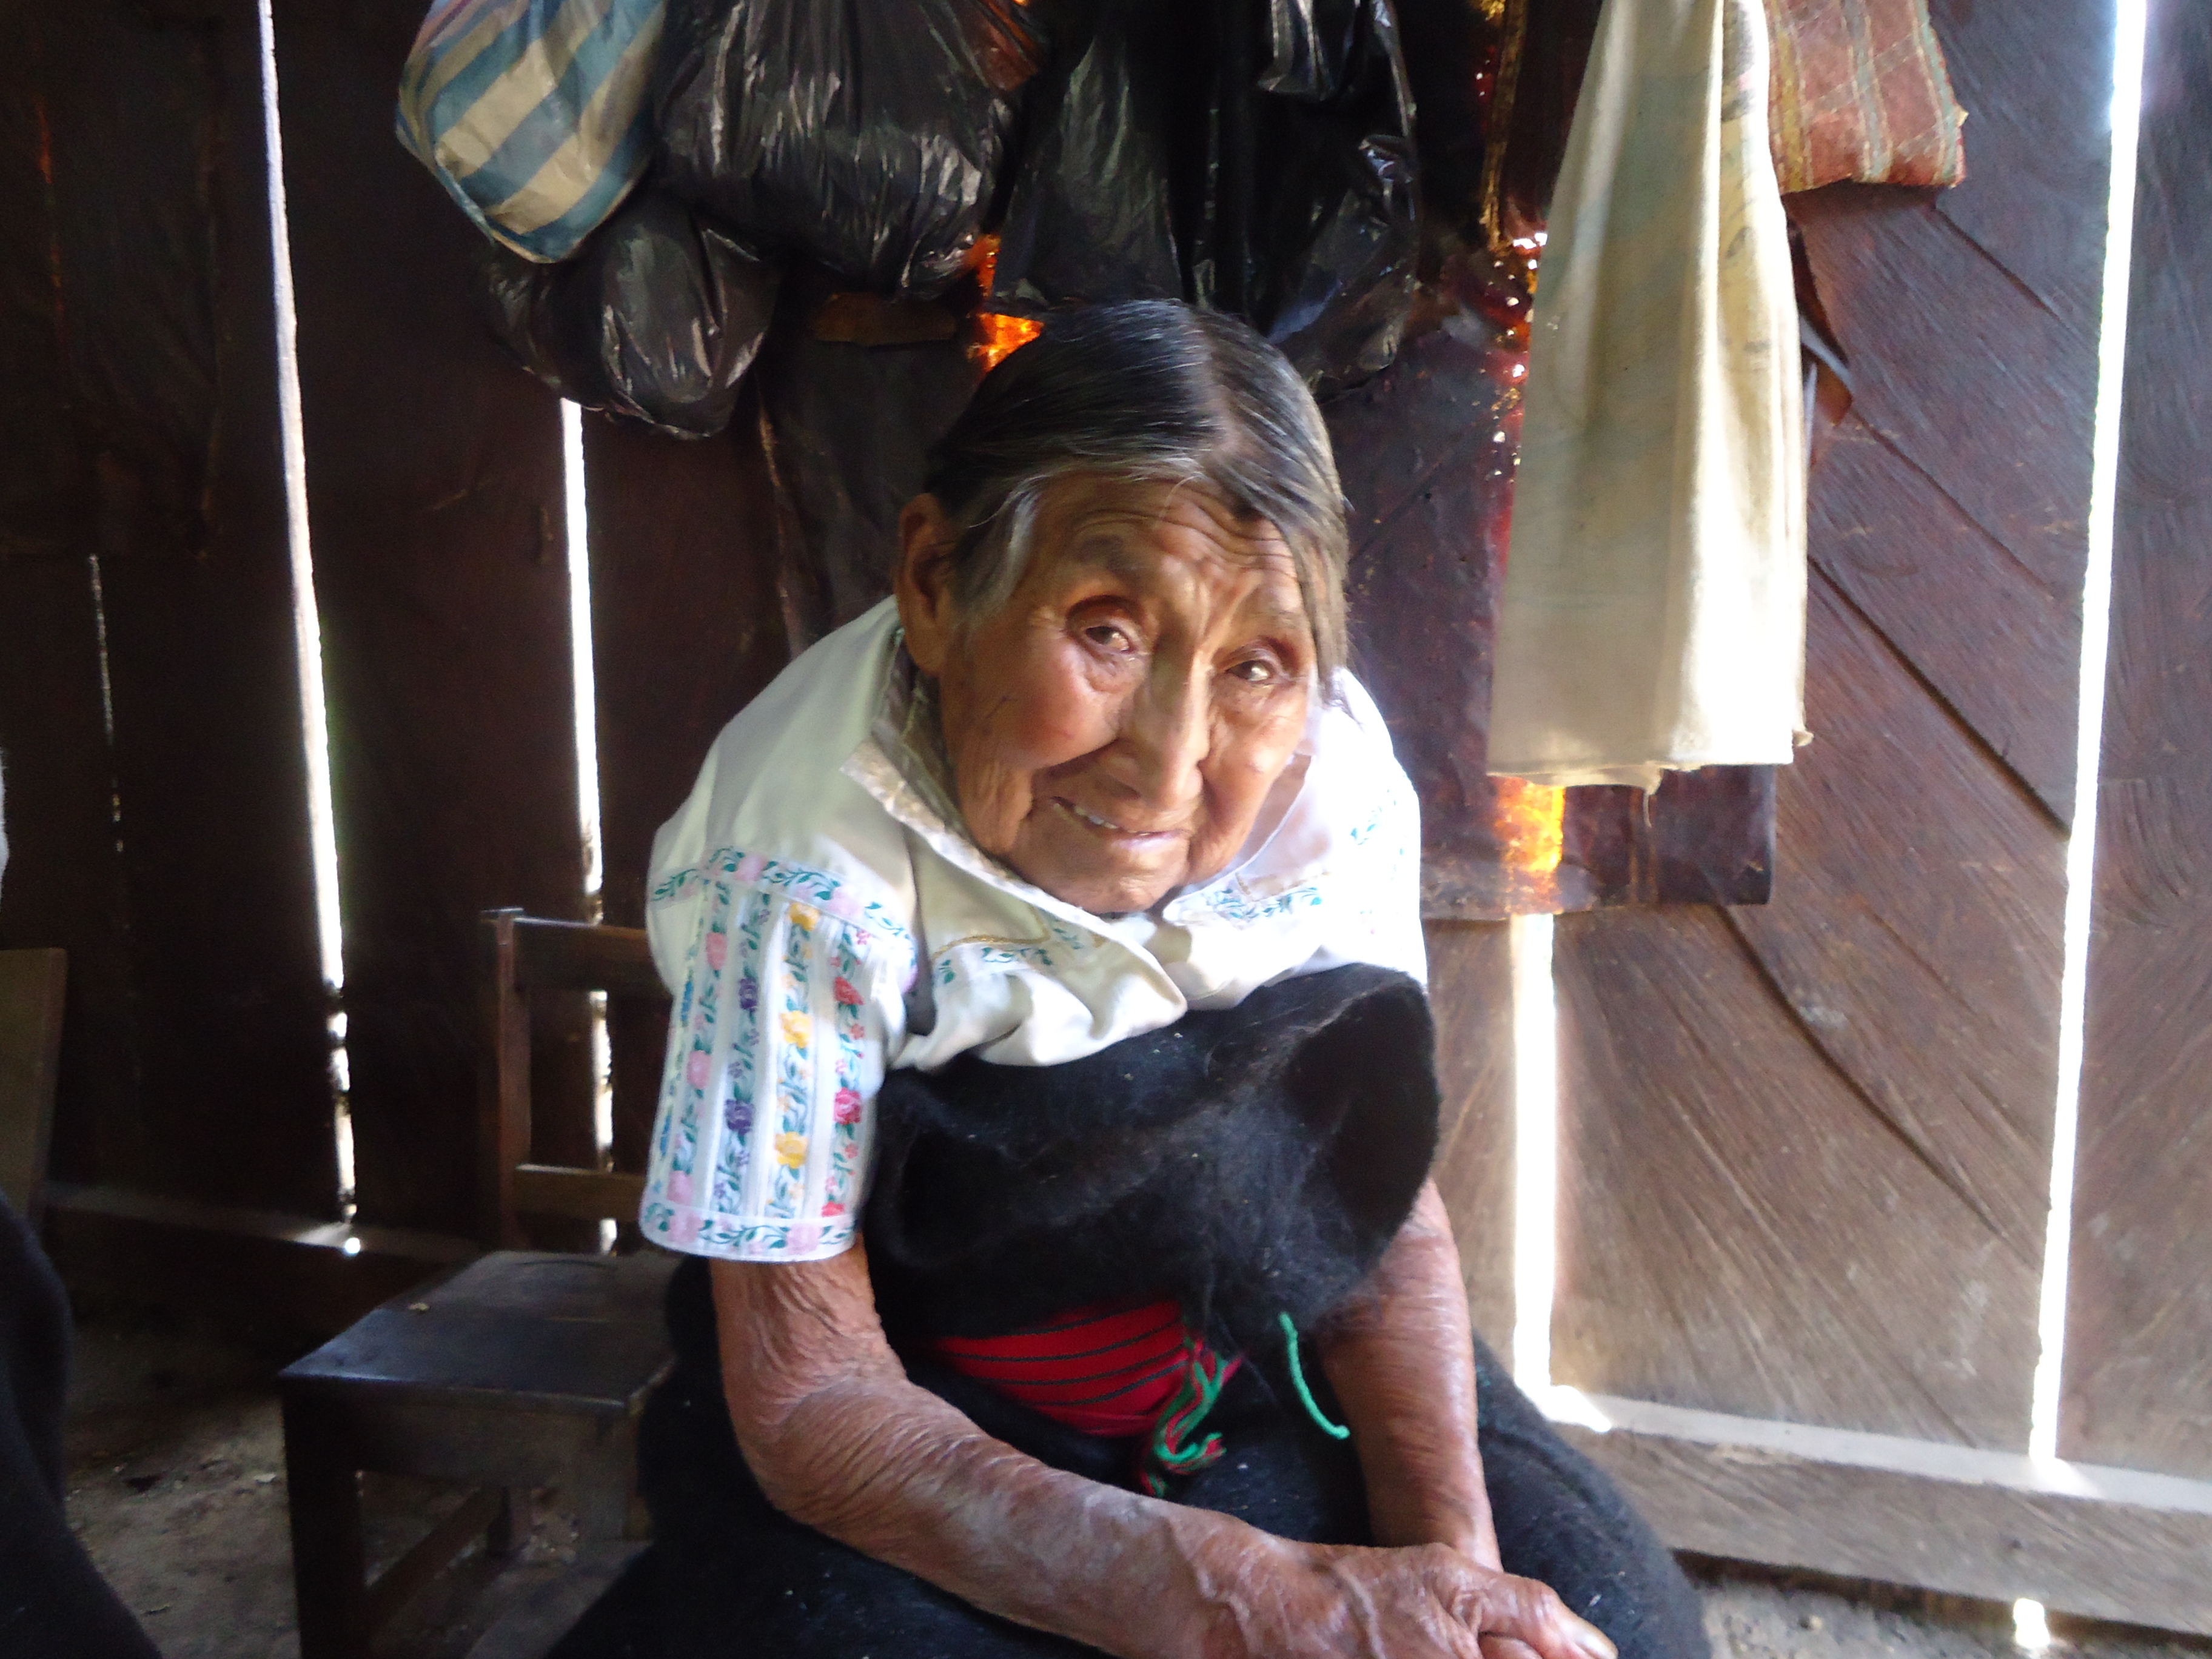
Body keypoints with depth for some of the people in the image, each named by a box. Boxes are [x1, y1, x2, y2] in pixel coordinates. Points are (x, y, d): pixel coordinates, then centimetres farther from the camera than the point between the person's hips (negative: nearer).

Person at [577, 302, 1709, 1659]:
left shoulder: (1334, 775, -18)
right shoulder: (805, 871, -29)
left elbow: (1382, 1188, -7)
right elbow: (808, 1398, -24)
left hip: (1246, 1363, 3)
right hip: (923, 1402, -2)